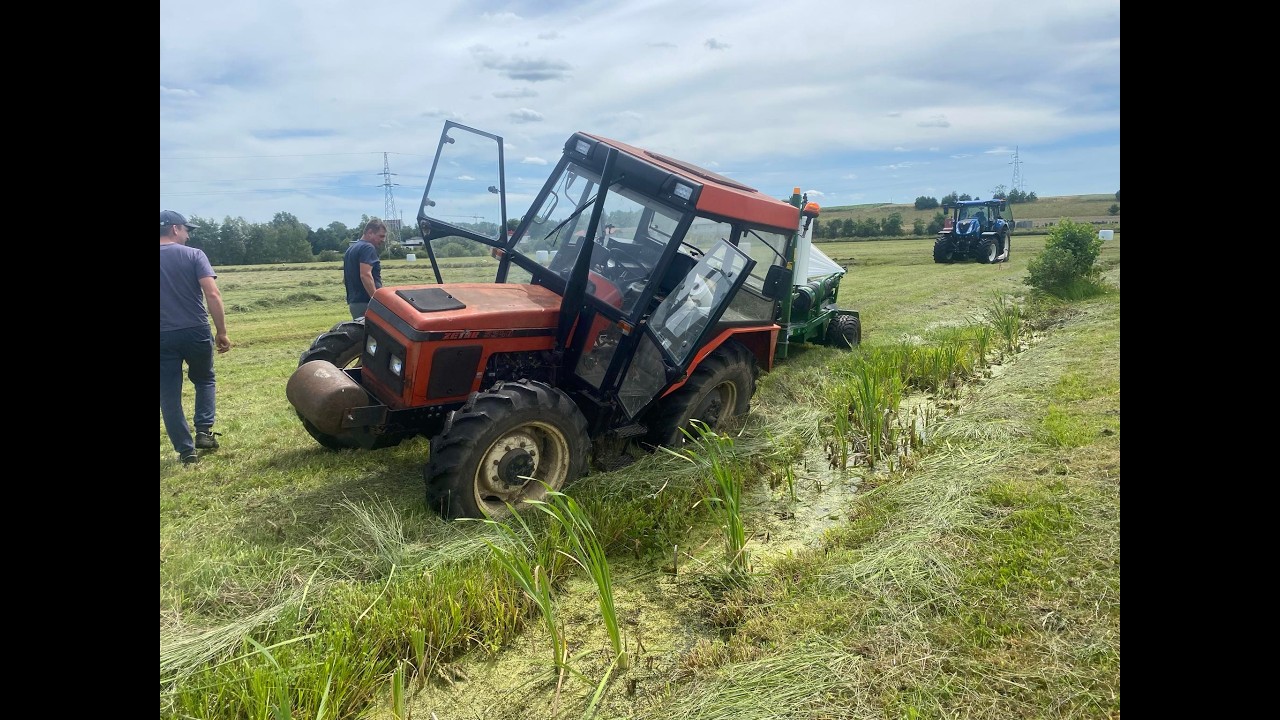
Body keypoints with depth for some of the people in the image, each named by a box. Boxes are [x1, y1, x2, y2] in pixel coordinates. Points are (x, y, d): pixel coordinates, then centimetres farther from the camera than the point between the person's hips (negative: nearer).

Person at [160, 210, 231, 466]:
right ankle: (204, 431, 8)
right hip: (196, 331, -1)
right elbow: (213, 294, -14)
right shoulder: (194, 255, -3)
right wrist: (221, 331, -8)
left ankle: (186, 450, 11)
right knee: (204, 380, 23)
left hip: (163, 337, 2)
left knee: (169, 394, 10)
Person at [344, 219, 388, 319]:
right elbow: (365, 275, -23)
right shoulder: (367, 248, -11)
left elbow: (345, 278, 27)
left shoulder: (351, 249, 21)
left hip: (353, 302, 10)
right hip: (365, 303, -10)